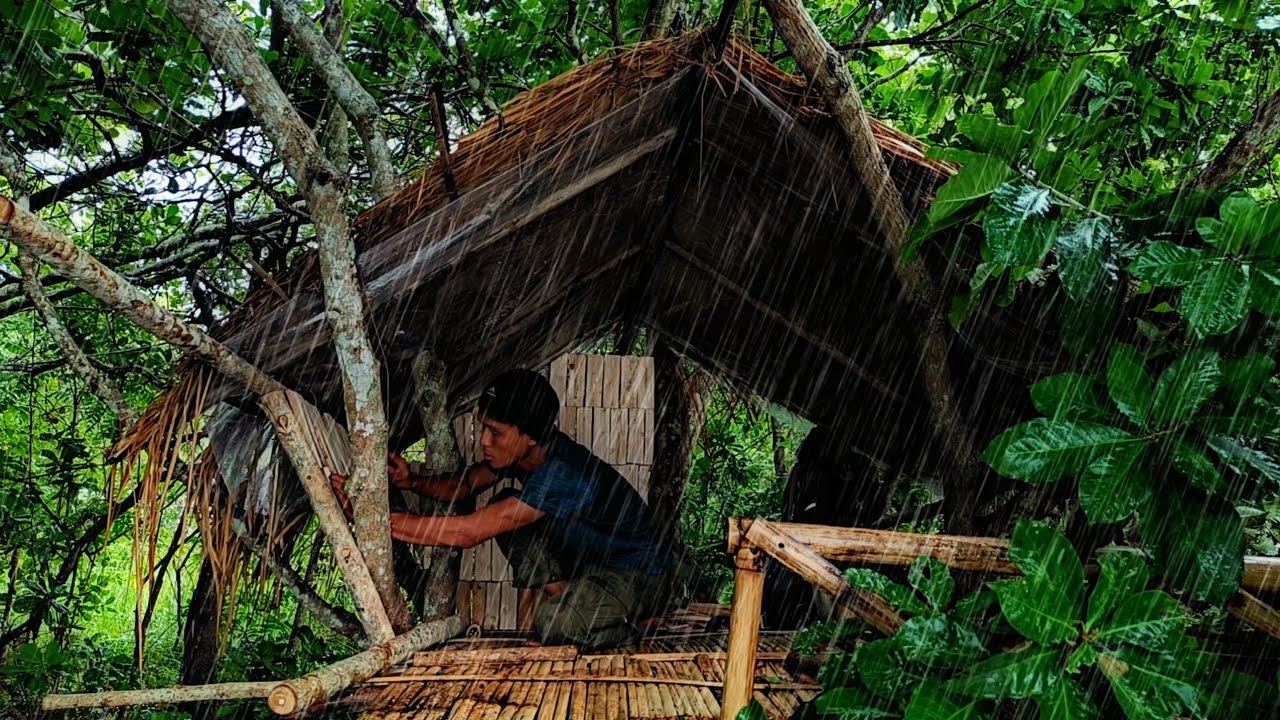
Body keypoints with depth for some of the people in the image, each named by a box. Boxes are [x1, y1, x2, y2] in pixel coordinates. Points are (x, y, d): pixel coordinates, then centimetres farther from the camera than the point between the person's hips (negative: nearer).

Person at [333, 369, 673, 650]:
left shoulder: (562, 474, -36)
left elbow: (466, 532, -38)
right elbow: (464, 485, 5)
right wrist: (412, 482, -18)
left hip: (640, 577, -8)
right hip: (592, 563, 8)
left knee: (553, 623, -34)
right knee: (503, 509, -4)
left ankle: (625, 628, -2)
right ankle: (562, 597, 5)